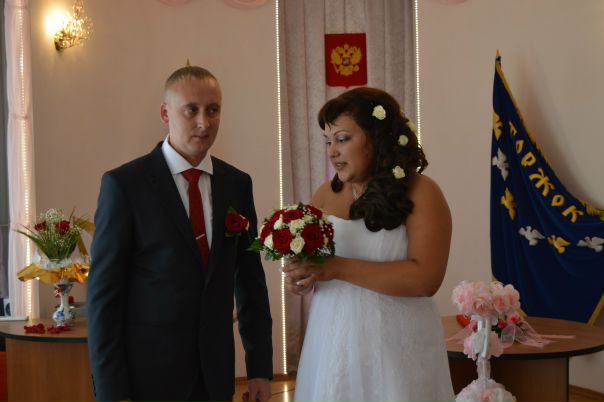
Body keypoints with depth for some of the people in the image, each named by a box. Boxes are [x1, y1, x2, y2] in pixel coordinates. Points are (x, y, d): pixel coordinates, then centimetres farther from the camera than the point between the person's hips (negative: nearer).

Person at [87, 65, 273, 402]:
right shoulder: (124, 183, -9)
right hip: (147, 374, -4)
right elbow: (103, 292, -10)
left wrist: (260, 367, 6)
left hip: (216, 373, 4)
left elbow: (250, 278, 8)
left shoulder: (237, 183, 4)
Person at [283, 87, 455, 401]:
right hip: (332, 343, 4)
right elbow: (303, 260, 13)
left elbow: (425, 279, -19)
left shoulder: (420, 193, -8)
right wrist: (299, 278, -11)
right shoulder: (326, 194, 5)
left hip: (396, 348, -4)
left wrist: (338, 268, -22)